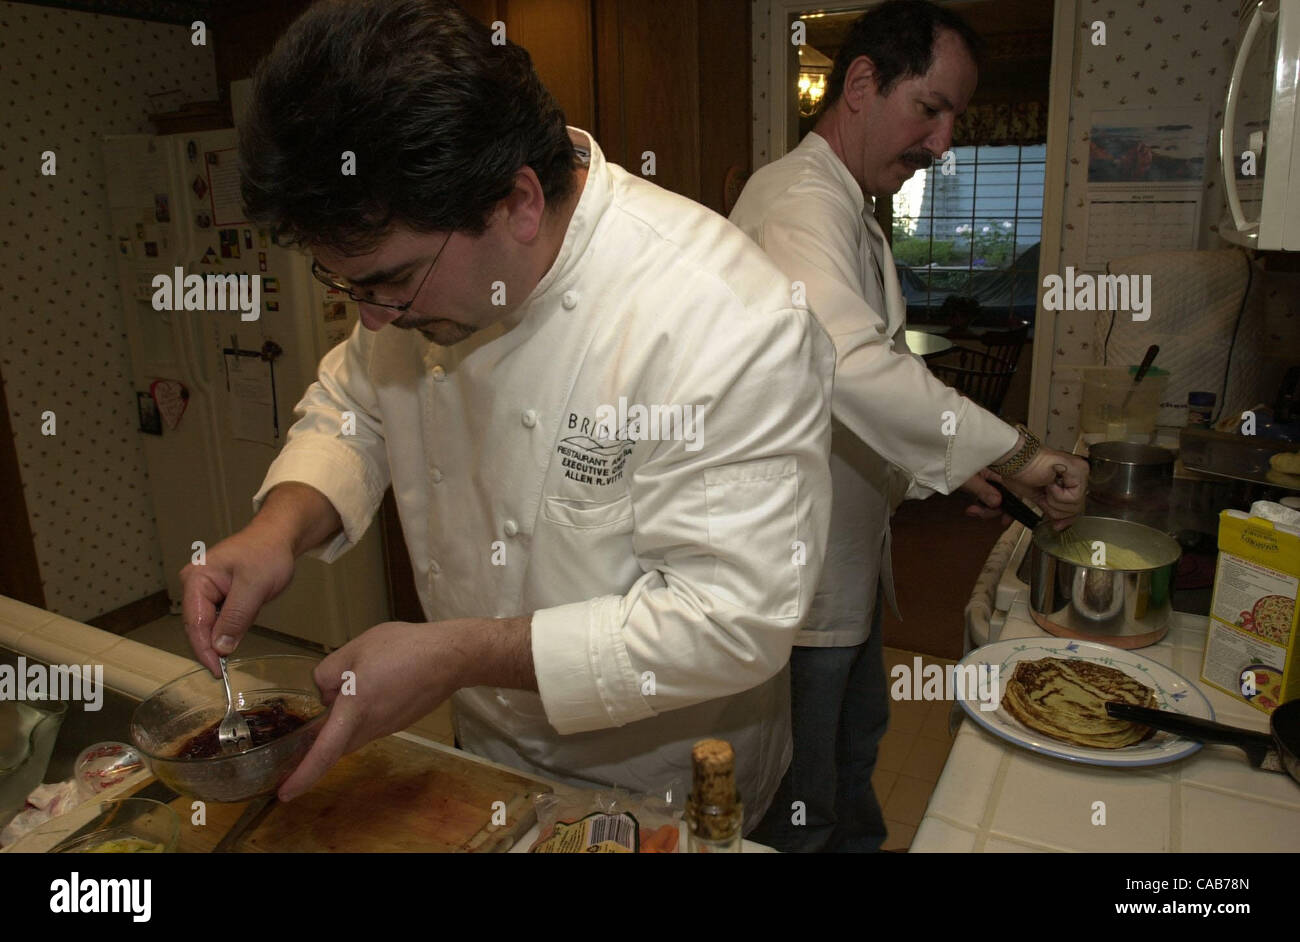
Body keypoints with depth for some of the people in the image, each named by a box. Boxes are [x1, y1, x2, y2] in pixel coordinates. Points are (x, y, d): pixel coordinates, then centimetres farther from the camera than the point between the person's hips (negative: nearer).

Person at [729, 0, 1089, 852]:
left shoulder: (853, 216, 14)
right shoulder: (798, 203, -21)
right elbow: (847, 362, -41)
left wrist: (948, 462, 9)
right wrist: (1014, 452, -32)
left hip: (848, 561, 11)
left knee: (856, 743, 30)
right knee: (796, 812, 10)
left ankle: (862, 841, 53)